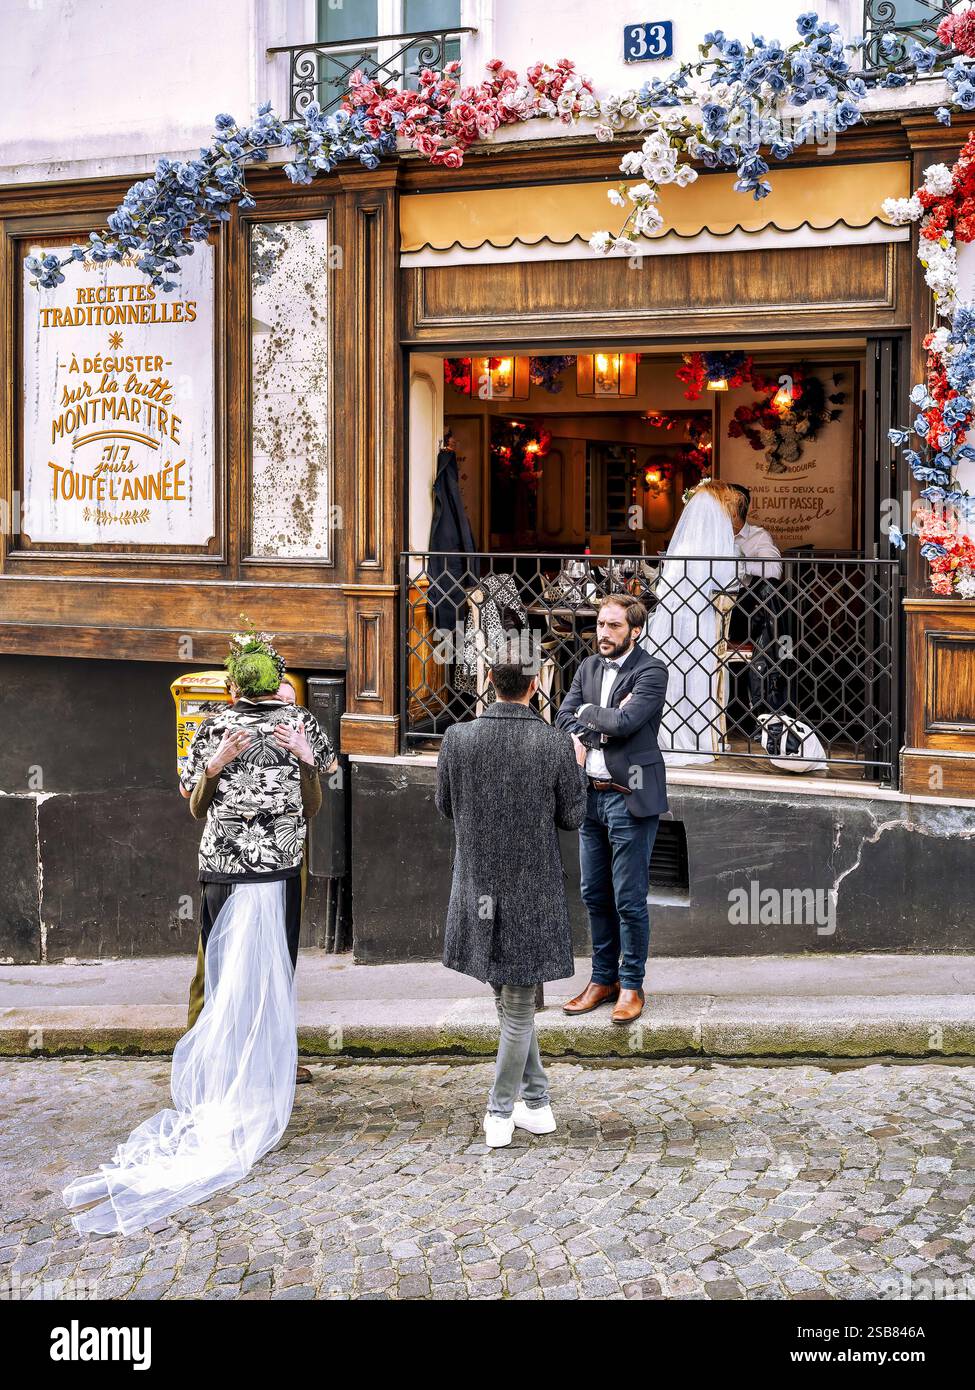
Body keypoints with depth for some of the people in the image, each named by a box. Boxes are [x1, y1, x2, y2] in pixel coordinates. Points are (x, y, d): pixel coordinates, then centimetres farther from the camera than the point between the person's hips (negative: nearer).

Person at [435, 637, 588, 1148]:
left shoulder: (459, 738, -10)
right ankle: (501, 1114, 19)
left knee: (507, 994, 19)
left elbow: (445, 805, 3)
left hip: (479, 885, 2)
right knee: (519, 1003, 11)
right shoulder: (556, 746, -14)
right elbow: (572, 818, -3)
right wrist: (576, 767, 13)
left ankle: (535, 1101, 26)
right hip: (532, 889, -2)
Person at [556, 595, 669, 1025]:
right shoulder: (589, 667, 11)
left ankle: (631, 986, 12)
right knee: (594, 896, 14)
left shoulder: (651, 671, -9)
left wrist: (588, 712, -5)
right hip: (590, 796, 7)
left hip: (629, 798, -7)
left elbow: (625, 721, -22)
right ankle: (603, 979, 25)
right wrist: (605, 727, -13)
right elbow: (564, 720, 2)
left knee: (629, 901, -1)